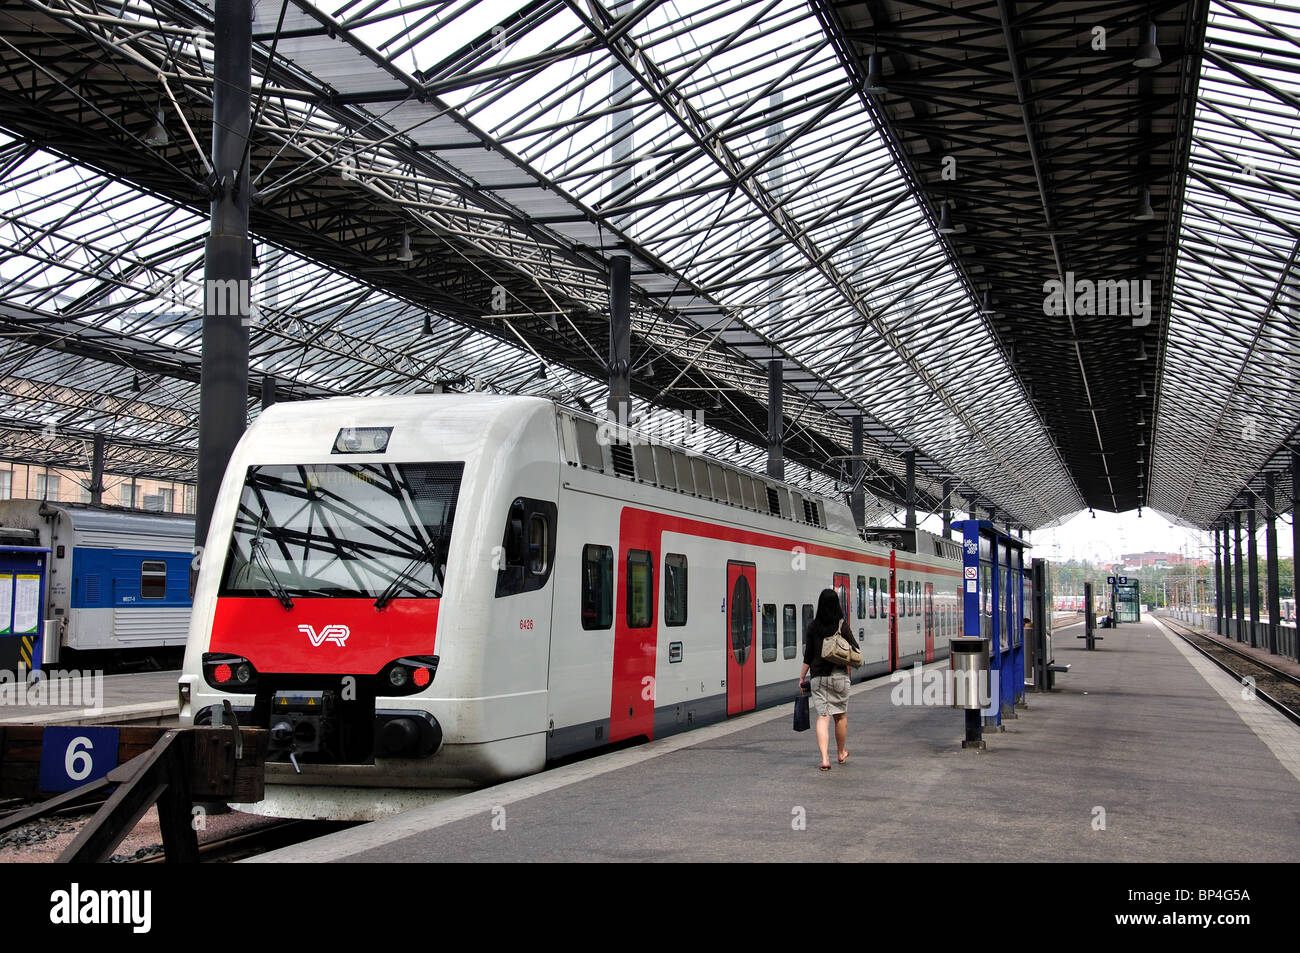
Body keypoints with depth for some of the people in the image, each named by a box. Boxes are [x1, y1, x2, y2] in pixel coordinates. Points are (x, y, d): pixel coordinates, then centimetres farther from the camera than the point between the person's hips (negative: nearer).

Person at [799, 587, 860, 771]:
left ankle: (824, 758, -12)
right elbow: (856, 650, -2)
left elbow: (808, 654, 0)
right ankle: (841, 754, 31)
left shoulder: (813, 626, -4)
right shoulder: (842, 625, -7)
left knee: (822, 716, 0)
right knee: (841, 716, 15)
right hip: (839, 675, 0)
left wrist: (802, 676, 9)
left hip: (818, 677, 1)